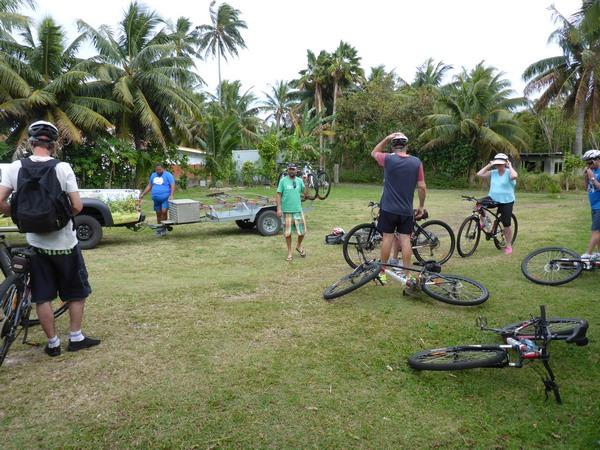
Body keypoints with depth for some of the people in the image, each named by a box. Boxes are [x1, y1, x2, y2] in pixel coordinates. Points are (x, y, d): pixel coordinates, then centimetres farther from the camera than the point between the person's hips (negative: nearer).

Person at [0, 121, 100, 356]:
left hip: (36, 244, 2)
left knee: (42, 297, 12)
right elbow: (77, 206, -13)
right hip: (64, 243, -2)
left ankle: (52, 343, 20)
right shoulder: (63, 168, -12)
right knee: (77, 292, 15)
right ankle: (76, 338, 20)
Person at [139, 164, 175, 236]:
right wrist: (142, 194, 15)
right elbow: (149, 186, 21)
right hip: (156, 198, 6)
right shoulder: (153, 175, 15)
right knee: (158, 214, 8)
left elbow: (172, 185, -10)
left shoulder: (168, 175, -3)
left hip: (165, 198, -5)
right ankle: (159, 229, 17)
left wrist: (171, 195, -22)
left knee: (164, 212, -17)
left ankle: (163, 228, -8)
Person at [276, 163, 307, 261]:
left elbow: (305, 192, 4)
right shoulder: (283, 180, -1)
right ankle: (290, 253, 18)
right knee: (287, 233, 5)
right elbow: (279, 195, -3)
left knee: (302, 231, 2)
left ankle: (299, 246, 31)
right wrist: (279, 208, -10)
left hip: (298, 210, 2)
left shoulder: (299, 180, 6)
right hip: (286, 211, -2)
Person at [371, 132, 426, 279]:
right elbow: (422, 187, -1)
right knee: (405, 239, 4)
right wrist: (421, 206, 10)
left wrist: (387, 138, 6)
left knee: (387, 237, 4)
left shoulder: (388, 159, -7)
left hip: (388, 208, -1)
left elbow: (374, 152, 15)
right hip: (407, 210, 2)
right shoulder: (416, 162, -1)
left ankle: (382, 272, 12)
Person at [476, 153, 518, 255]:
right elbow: (479, 174, -3)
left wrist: (510, 166, -20)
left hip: (506, 202, -4)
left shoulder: (508, 173, -11)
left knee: (506, 225, 2)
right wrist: (489, 165, -5)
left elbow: (514, 176, -35)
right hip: (493, 199, 4)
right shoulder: (493, 173, 2)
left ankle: (508, 246, 21)